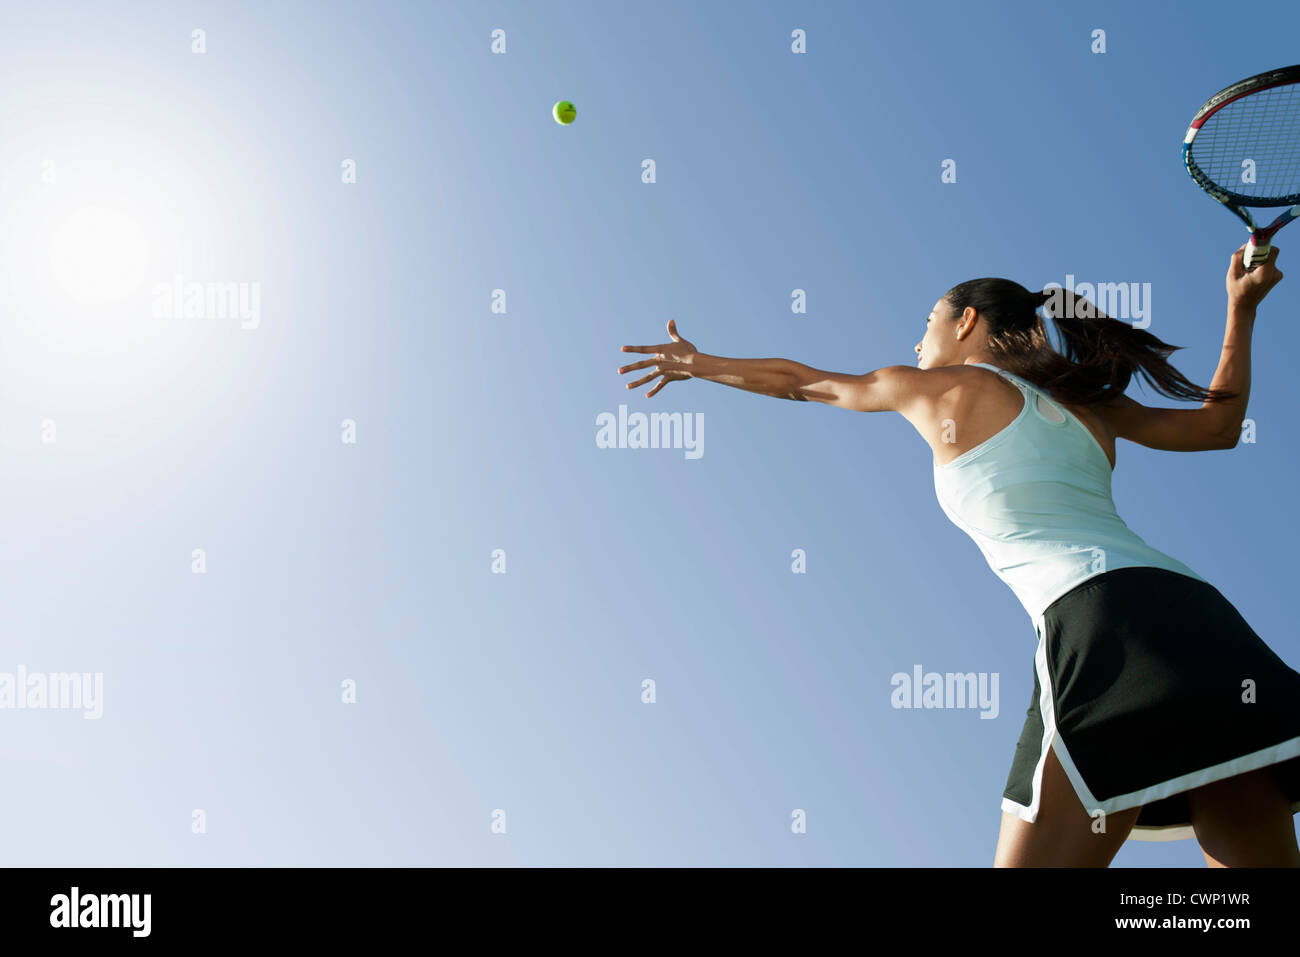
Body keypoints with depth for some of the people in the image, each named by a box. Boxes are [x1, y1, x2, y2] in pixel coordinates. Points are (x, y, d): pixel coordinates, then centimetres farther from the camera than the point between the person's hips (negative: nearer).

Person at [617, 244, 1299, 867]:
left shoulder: (933, 388, 15)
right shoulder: (1084, 405, 28)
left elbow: (797, 379, 31)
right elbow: (1219, 422, 38)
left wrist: (699, 363, 46)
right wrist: (1241, 307, 46)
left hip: (1103, 620, -6)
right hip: (1201, 614, 7)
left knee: (1033, 860, -5)